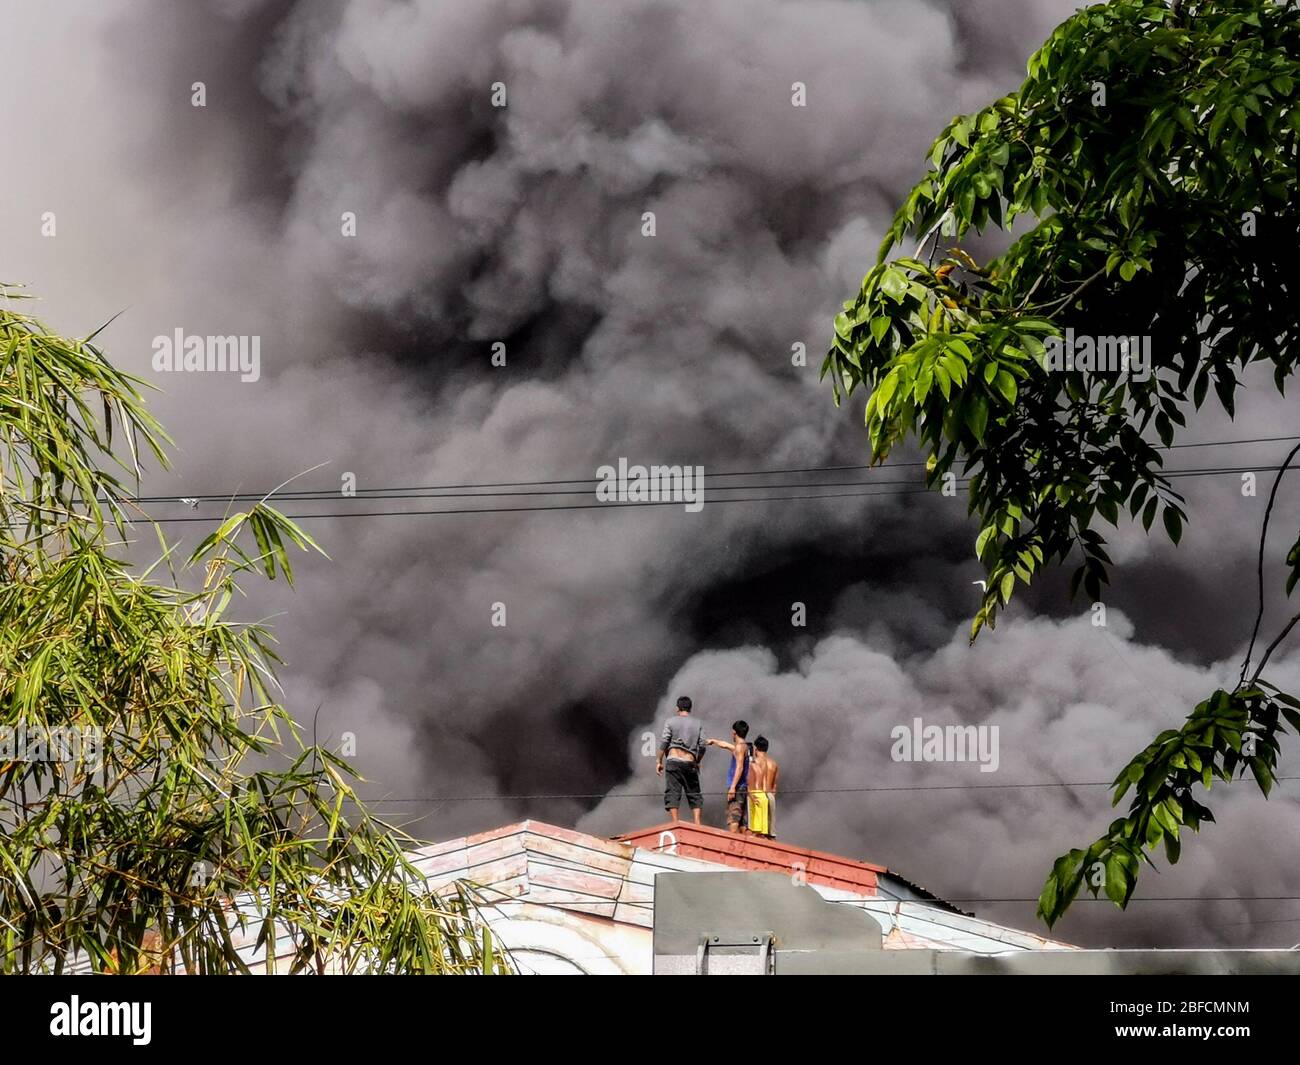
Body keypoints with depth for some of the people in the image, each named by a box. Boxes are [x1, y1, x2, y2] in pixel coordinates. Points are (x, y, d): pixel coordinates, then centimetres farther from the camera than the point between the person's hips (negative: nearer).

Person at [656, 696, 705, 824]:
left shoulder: (671, 722, 5)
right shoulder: (697, 724, 11)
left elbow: (664, 743, -2)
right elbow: (702, 746, 6)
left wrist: (659, 761, 3)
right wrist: (697, 762, 21)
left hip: (673, 761, -2)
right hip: (690, 762, 2)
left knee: (672, 793, -3)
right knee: (694, 794, 9)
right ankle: (697, 823, -3)